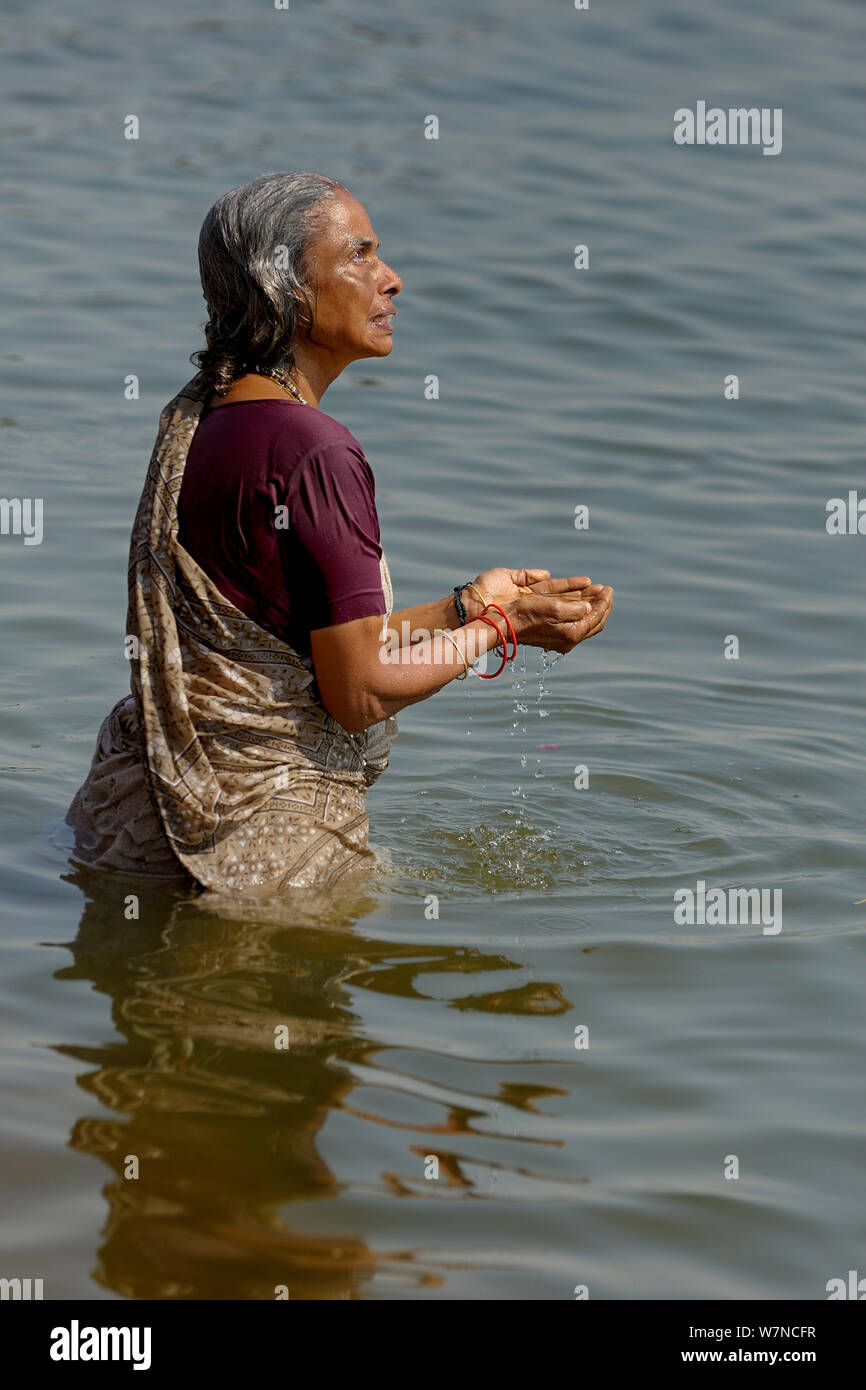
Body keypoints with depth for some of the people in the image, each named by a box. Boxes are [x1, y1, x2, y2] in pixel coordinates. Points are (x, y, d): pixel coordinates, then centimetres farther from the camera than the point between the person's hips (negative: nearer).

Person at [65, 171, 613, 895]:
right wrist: (499, 626, -4)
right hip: (261, 840, -9)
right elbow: (360, 692, -17)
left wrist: (464, 606, 10)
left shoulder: (196, 418, 8)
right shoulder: (316, 455, -21)